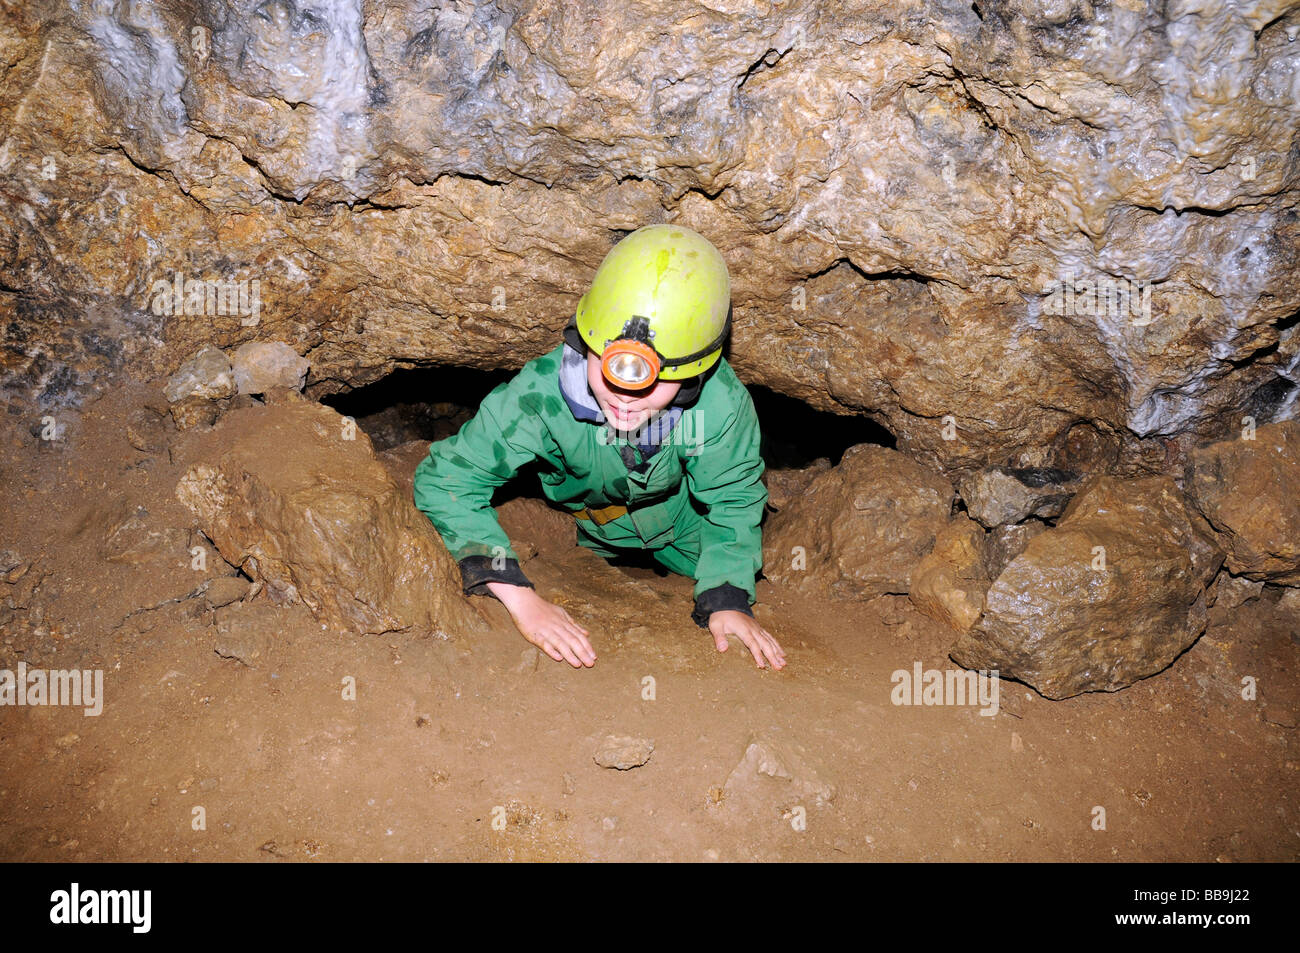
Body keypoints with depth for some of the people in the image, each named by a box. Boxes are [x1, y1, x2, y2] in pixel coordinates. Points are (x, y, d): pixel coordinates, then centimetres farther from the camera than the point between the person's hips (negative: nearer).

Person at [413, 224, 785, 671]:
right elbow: (445, 479, -39)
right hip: (588, 518, 0)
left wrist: (728, 599, -35)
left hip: (679, 517, 0)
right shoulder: (541, 393, -44)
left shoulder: (722, 403, -40)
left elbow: (733, 501, -21)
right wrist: (521, 598, -48)